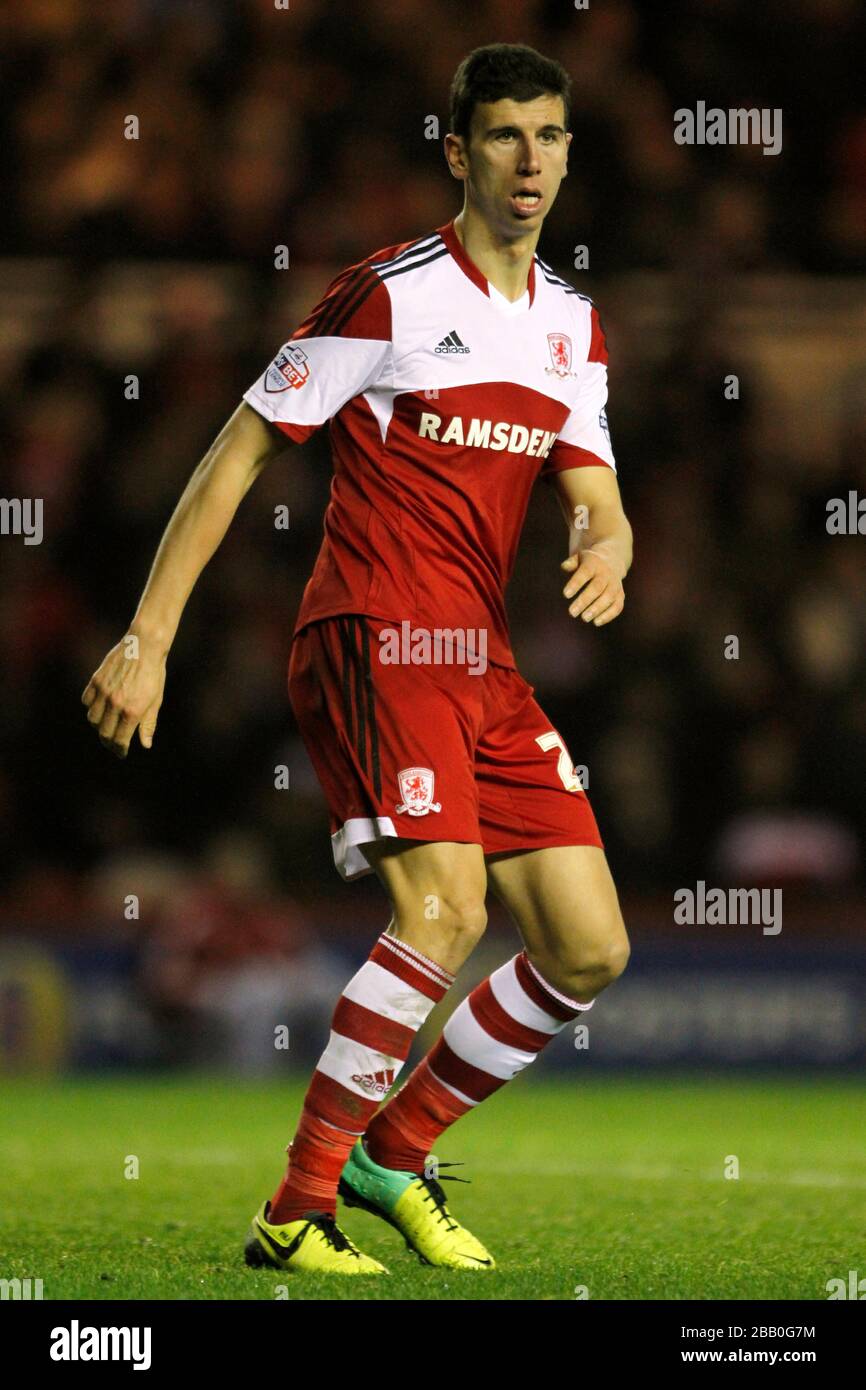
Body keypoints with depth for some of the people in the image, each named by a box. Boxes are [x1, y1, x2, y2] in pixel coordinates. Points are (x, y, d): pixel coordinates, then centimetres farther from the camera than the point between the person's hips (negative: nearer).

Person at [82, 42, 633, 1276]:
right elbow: (236, 457, -4)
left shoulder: (574, 326, 15)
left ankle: (396, 1153, 17)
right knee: (444, 910, -25)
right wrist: (148, 639, -8)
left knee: (590, 950, 1)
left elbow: (595, 502, 13)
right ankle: (296, 1211, -19)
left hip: (486, 665, 7)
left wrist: (605, 552, -14)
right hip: (374, 641, -7)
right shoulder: (388, 295, -6)